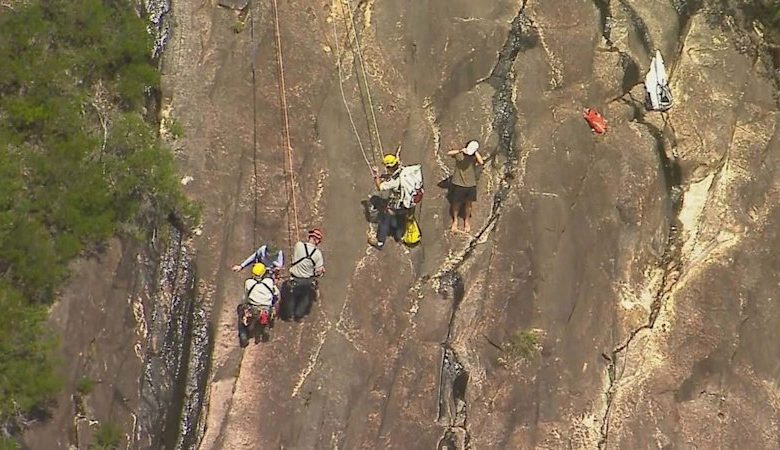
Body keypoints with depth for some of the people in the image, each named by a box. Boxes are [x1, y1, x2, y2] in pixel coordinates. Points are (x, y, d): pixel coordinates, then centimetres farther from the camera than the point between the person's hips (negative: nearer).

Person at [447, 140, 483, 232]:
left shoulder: (475, 156, -8)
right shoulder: (460, 154, -10)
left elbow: (481, 162, -27)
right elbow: (449, 153, -25)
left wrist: (476, 152, -25)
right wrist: (460, 150, -35)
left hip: (470, 184, 1)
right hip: (458, 183, -1)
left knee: (468, 204, 13)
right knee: (456, 203, 12)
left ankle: (467, 222, 34)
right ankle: (455, 221, 34)